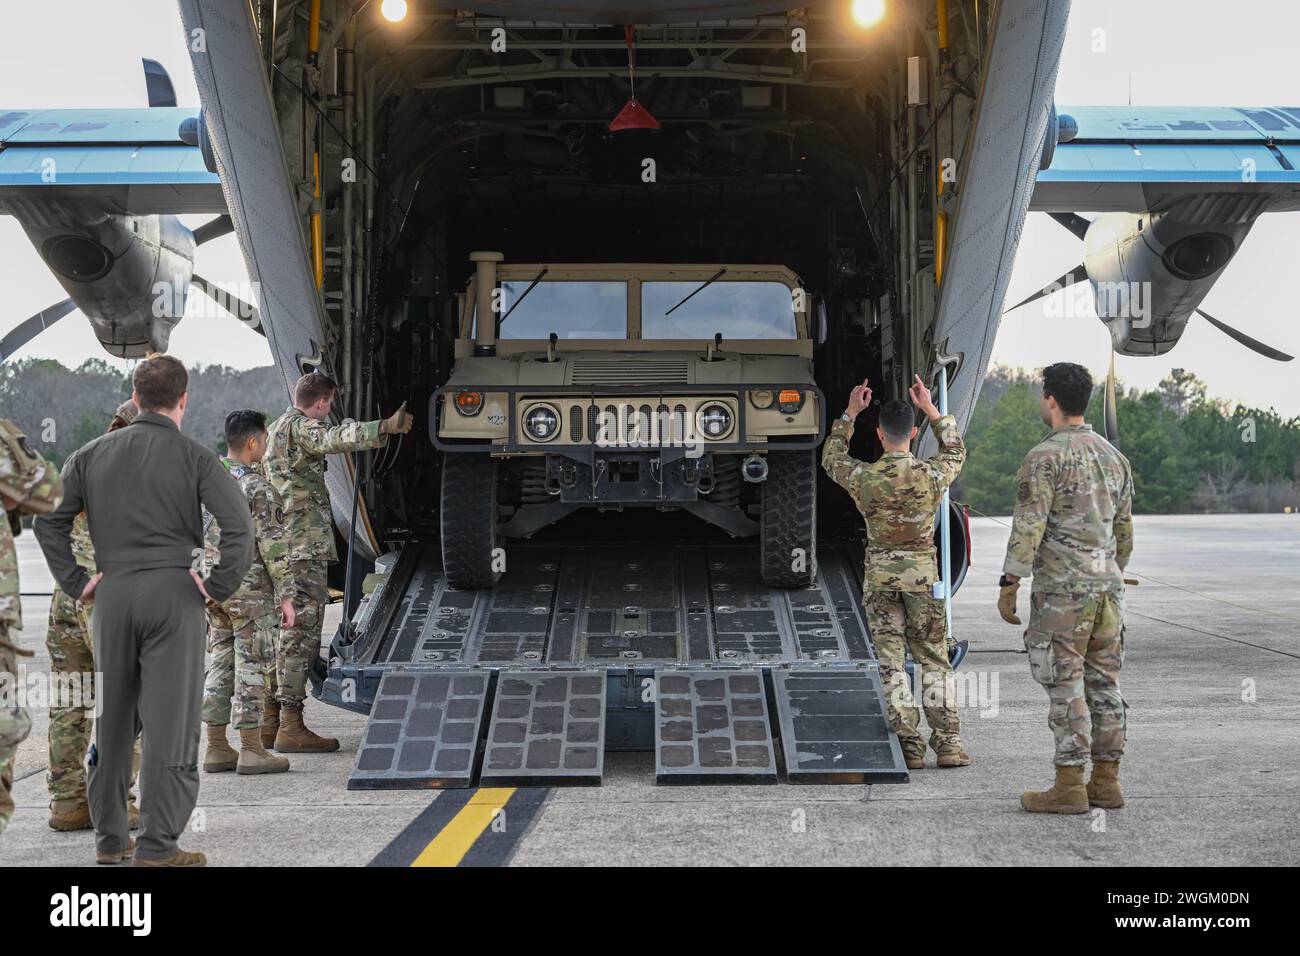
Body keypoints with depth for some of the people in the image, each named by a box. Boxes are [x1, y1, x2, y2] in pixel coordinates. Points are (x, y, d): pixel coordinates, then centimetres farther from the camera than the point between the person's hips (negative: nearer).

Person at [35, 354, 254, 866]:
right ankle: (157, 847, -1)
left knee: (111, 718, 14)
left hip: (112, 594, 4)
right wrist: (218, 586, -5)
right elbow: (239, 525, -14)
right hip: (173, 593, -4)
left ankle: (109, 837, 21)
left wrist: (76, 581, 10)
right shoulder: (194, 457, -2)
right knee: (170, 720, -1)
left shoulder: (93, 454, 9)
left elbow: (47, 520, 9)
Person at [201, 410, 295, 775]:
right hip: (251, 592, -7)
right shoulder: (258, 489, -15)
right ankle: (251, 751, 1)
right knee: (251, 667, -1)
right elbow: (273, 546, -15)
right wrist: (286, 595, -11)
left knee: (218, 664, 11)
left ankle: (216, 748, 14)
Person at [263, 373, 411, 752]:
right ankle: (291, 726, -11)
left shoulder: (279, 427, 20)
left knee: (284, 633, 14)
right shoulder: (298, 427, -10)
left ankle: (271, 720, 18)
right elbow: (335, 439, -31)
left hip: (281, 548, 10)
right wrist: (385, 427, -40)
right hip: (304, 549, -10)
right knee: (302, 635, -9)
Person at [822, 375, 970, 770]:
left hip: (880, 574, 0)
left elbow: (831, 459, 14)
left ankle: (909, 745, 0)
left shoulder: (864, 477, -9)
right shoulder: (931, 474, -8)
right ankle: (948, 743, 4)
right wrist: (931, 410, 17)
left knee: (891, 663, 3)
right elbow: (955, 452, 16)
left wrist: (849, 414, 15)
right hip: (922, 573, 0)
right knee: (934, 660, 8)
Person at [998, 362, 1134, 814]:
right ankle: (1106, 782, 13)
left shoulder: (1045, 457, -10)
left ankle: (1069, 787, -2)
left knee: (1065, 685, -4)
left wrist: (1009, 585, -10)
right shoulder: (1114, 457, 13)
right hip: (1107, 585, 7)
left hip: (1061, 589, -7)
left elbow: (1028, 527, -15)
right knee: (1103, 683, 10)